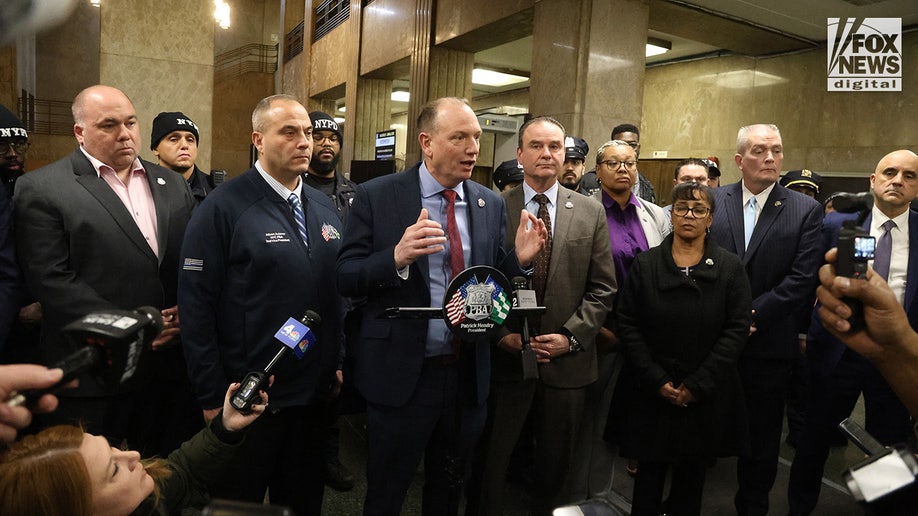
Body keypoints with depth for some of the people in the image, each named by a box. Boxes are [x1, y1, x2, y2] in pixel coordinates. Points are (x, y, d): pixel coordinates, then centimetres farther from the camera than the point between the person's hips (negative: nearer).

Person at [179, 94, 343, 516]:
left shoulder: (324, 208, 8)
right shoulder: (223, 208, -11)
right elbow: (195, 307, -13)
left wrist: (339, 363, 6)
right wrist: (213, 398, -13)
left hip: (316, 393, 6)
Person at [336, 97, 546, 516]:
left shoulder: (491, 203, 3)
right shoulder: (377, 196, -8)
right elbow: (346, 279, -11)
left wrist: (518, 258, -14)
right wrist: (397, 256, -29)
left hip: (469, 375, 4)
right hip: (401, 373, -3)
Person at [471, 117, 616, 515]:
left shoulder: (591, 213, 3)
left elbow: (602, 288, 2)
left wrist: (571, 336, -9)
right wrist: (500, 331, -12)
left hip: (567, 360, 2)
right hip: (504, 357, -1)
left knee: (555, 467, 17)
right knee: (491, 463, 13)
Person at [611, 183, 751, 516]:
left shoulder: (730, 268, -1)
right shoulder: (645, 264, 0)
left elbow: (737, 329, -6)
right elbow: (626, 323, -4)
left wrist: (698, 385, -12)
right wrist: (656, 380, -12)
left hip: (706, 398, 0)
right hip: (650, 394, 0)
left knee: (692, 476, 15)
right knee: (649, 471, 11)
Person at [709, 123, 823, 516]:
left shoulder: (805, 210, -1)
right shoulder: (712, 200, 2)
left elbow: (802, 279, -8)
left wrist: (752, 314, -13)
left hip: (768, 342, 0)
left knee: (762, 436, 14)